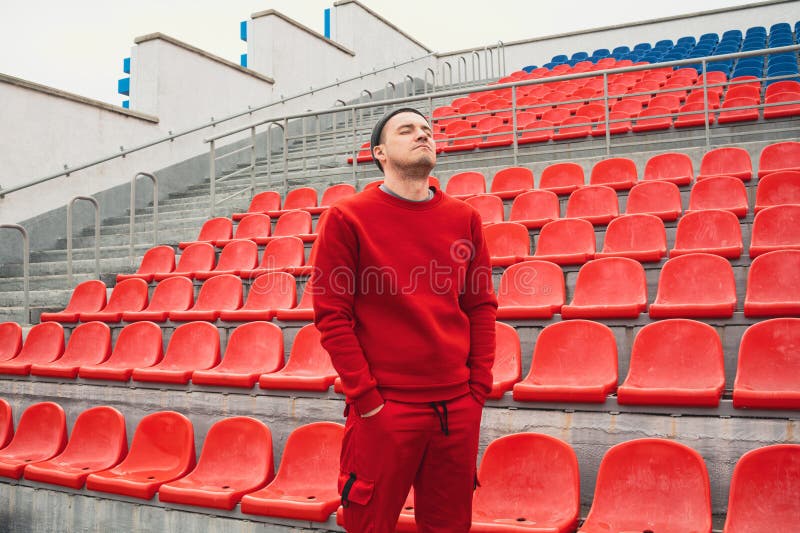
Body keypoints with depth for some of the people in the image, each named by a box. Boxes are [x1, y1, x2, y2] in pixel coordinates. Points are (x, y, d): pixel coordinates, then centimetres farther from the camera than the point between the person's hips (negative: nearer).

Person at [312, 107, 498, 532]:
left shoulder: (464, 218, 8)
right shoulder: (347, 218, -4)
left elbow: (481, 307, 11)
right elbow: (332, 316, -6)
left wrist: (478, 389, 4)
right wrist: (366, 399, -10)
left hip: (458, 408, 4)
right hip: (384, 409, -4)